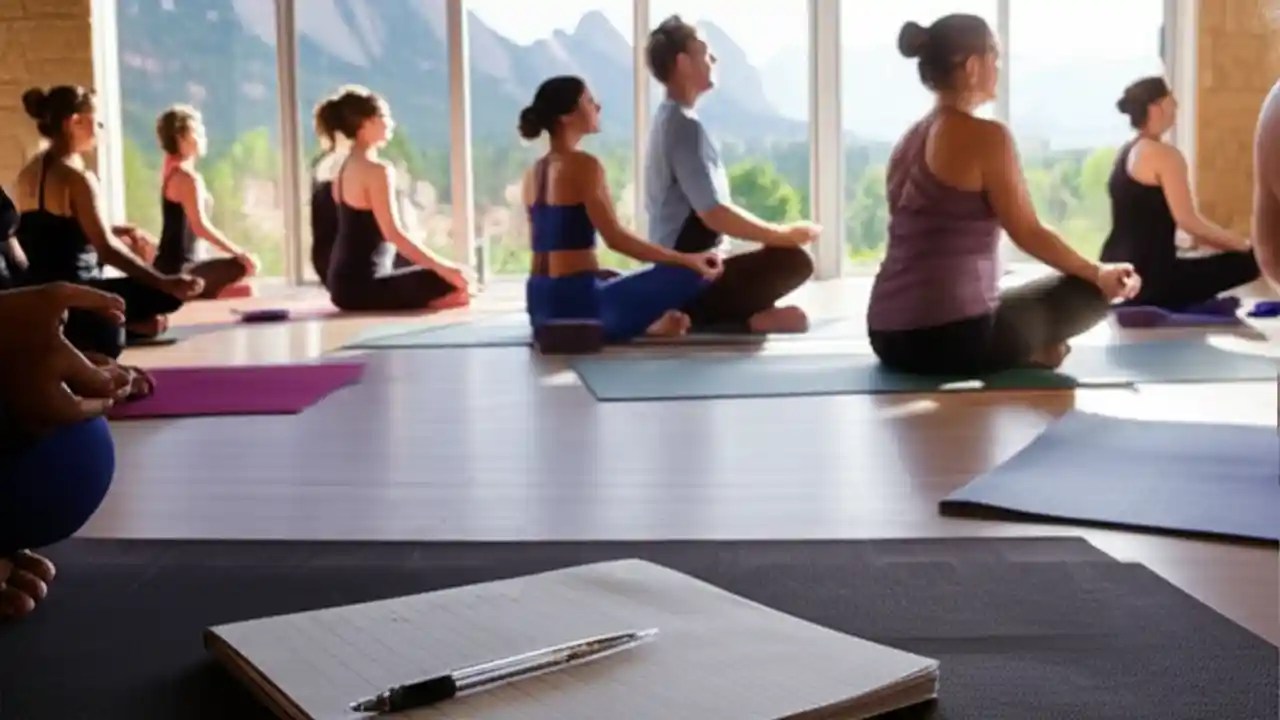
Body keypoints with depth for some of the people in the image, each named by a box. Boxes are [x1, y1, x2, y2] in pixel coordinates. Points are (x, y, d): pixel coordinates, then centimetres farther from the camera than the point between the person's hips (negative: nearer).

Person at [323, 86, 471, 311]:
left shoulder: (346, 166, 13)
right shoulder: (377, 170, -16)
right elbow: (393, 233, -22)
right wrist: (443, 267, -19)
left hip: (346, 282, 10)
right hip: (362, 286, -10)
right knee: (455, 283, -12)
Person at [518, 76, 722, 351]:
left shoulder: (534, 172, 14)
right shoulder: (583, 165, -11)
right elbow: (615, 238, -16)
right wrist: (687, 259, -12)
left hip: (543, 302, 8)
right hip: (577, 301, -8)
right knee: (691, 273, -7)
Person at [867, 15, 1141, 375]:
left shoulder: (909, 140, 15)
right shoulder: (985, 136, -8)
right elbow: (1027, 233, -5)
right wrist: (1099, 273, 12)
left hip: (890, 336, 8)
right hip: (953, 336, -8)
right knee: (1094, 291, 12)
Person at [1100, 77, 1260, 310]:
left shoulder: (1125, 152, 15)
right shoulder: (1164, 154, -13)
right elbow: (1188, 221, -16)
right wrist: (1242, 244, -3)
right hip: (1149, 276, -9)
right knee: (1250, 260, -6)